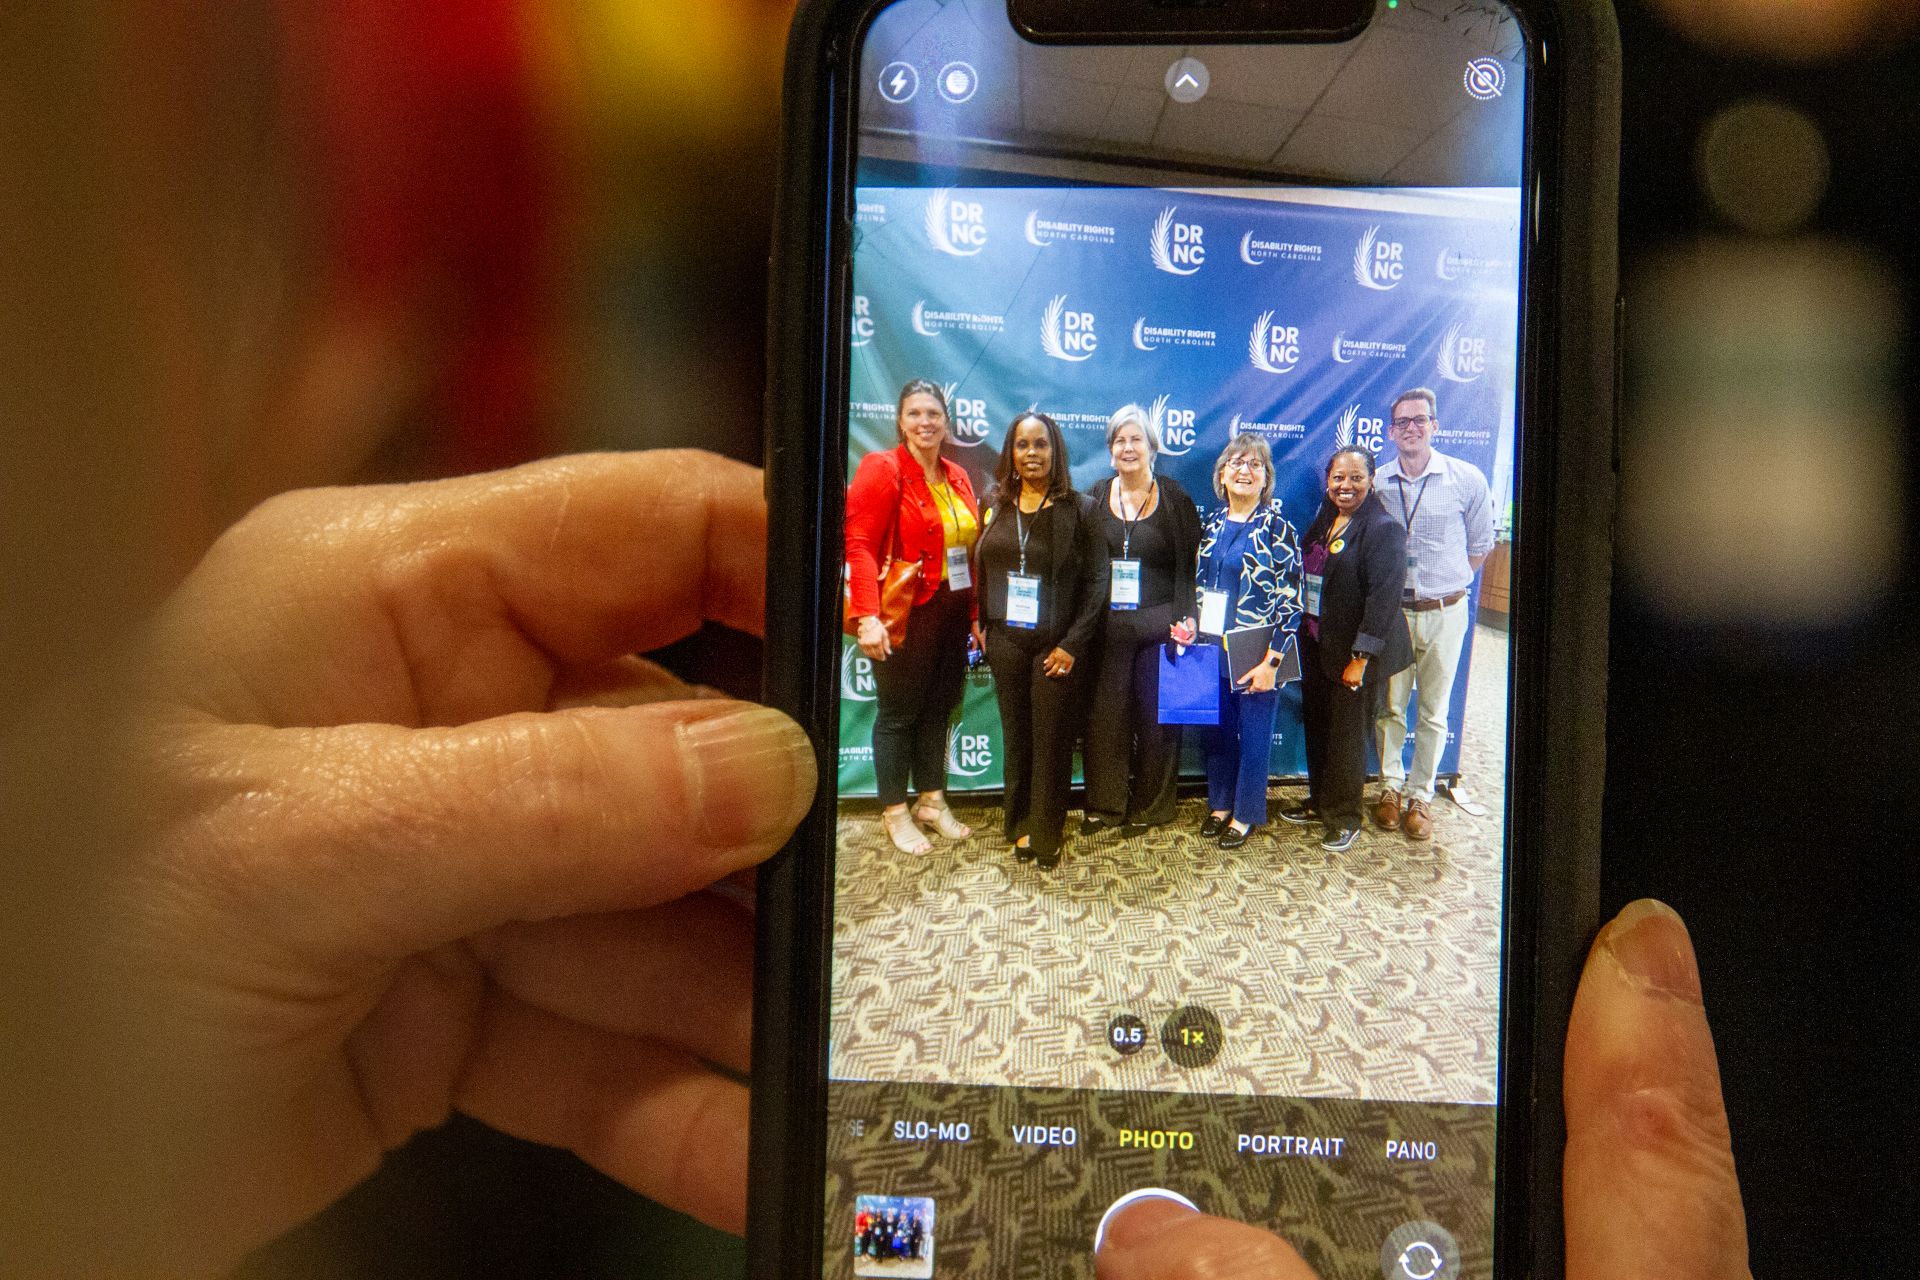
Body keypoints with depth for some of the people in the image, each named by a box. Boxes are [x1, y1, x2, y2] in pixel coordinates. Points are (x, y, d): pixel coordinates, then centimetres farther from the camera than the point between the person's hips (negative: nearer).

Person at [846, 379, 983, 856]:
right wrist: (869, 616, -25)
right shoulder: (882, 468, -9)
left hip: (952, 614, 6)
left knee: (938, 709, 15)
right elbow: (859, 545, -17)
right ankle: (895, 812, 16)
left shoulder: (957, 477, 11)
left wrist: (975, 613, 10)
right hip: (905, 617, -6)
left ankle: (932, 801, 28)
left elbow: (970, 550, 14)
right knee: (899, 713, 4)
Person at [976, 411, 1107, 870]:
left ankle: (1046, 836, 10)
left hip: (1056, 645, -3)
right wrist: (982, 625, 1)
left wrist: (1073, 643, -12)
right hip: (1006, 641, 3)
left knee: (1052, 741, 0)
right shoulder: (998, 506, 7)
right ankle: (1020, 826, 21)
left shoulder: (1079, 510, -5)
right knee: (1016, 737, 9)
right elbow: (982, 569, 11)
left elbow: (1096, 582, -7)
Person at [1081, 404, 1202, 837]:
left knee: (1155, 713, 3)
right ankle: (1104, 804, 13)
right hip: (1108, 625, 2)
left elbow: (1191, 564, 1)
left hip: (1159, 623, -2)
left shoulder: (1174, 498, 1)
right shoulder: (1095, 498, 7)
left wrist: (1185, 619, -9)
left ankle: (1150, 806, 15)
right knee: (1105, 713, 2)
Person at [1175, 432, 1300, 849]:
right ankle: (1220, 804, 30)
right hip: (1212, 648, 5)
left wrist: (1271, 660, -15)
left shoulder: (1278, 528, -10)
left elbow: (1290, 599, -12)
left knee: (1254, 736, 6)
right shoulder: (1211, 525, 6)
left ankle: (1245, 815, 20)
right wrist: (1191, 625, 0)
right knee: (1216, 731, 14)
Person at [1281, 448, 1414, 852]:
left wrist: (1361, 658, -21)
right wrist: (1302, 634, 10)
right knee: (1317, 728, 16)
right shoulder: (1323, 523, 9)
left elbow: (1383, 599, -20)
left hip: (1355, 652, -7)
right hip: (1316, 646, 7)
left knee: (1347, 734, 3)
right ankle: (1320, 802, 32)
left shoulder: (1384, 530, -16)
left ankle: (1345, 817, 16)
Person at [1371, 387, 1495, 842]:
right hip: (1391, 612, 1)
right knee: (1389, 707, 8)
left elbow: (1479, 547, 6)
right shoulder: (1375, 483, -2)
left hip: (1444, 612, -1)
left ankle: (1421, 795, 17)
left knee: (1434, 711, 7)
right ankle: (1391, 786, 23)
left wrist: (1445, 583, 5)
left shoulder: (1466, 479, -5)